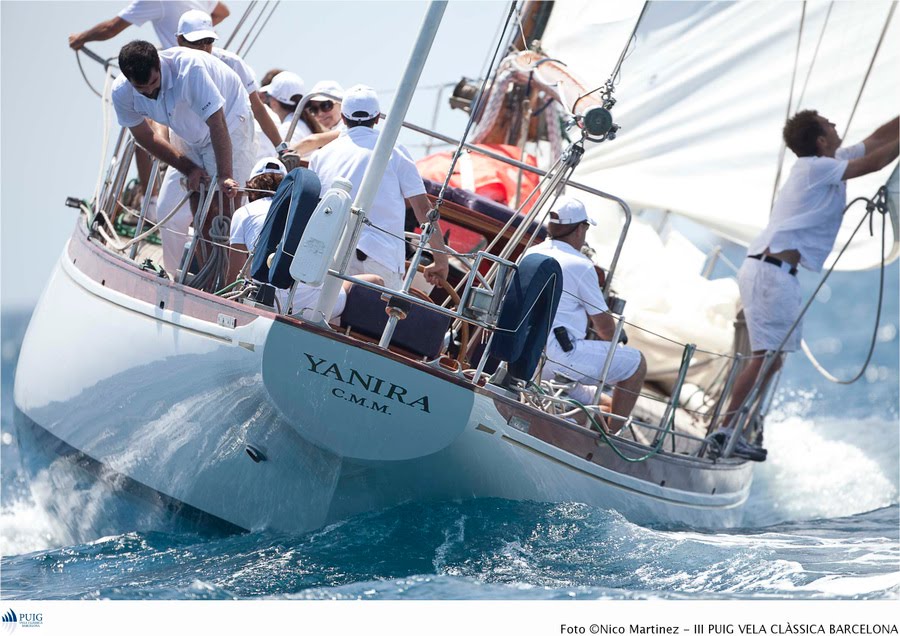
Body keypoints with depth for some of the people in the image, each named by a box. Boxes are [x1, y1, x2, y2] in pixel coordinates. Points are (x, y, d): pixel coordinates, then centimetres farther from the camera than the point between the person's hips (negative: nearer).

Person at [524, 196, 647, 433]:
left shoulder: (531, 254, 12)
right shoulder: (581, 265, -10)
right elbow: (605, 327, -3)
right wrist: (614, 342, 20)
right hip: (559, 357, -9)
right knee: (636, 363, 2)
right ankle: (610, 436, 4)